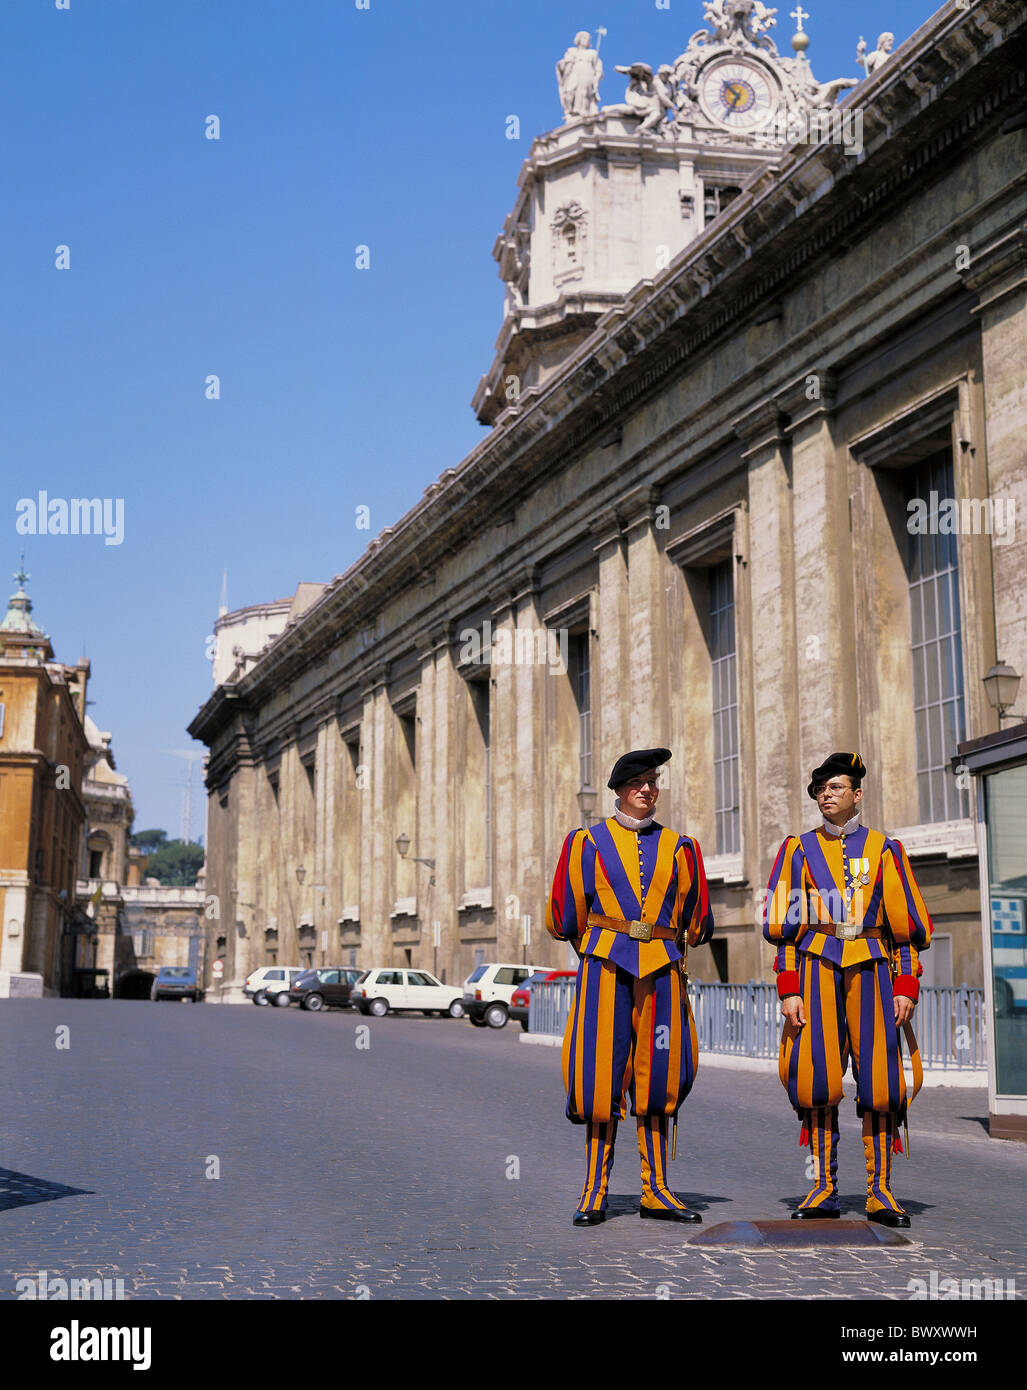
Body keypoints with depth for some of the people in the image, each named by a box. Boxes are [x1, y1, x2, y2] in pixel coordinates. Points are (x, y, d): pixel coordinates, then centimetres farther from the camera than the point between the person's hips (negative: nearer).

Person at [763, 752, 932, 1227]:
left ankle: (880, 1192, 3)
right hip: (817, 969, 0)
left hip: (871, 969, 0)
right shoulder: (800, 849, 11)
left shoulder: (884, 850, 11)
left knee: (879, 1079, -4)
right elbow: (785, 924, 7)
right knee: (816, 1079, -3)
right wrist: (789, 989, -2)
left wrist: (907, 986, -1)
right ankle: (824, 1188, 6)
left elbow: (907, 924, 9)